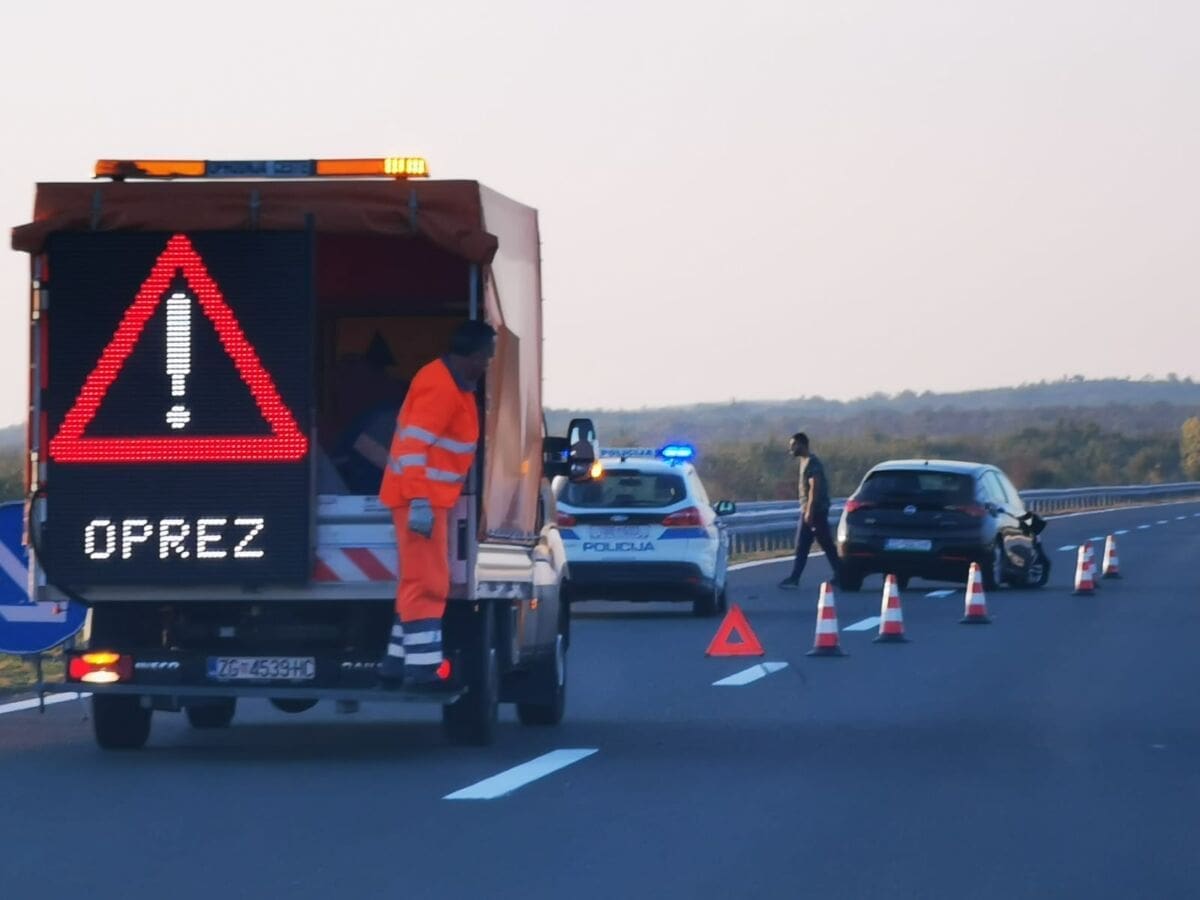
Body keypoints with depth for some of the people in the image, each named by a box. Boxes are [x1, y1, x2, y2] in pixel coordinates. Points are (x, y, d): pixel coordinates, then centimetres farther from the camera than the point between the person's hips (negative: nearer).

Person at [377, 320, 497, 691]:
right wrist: (419, 502, -30)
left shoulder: (451, 382, 13)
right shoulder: (441, 388, -20)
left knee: (419, 583, 15)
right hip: (422, 499, -11)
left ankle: (397, 662, 19)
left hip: (426, 497, 11)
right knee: (427, 583, -9)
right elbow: (413, 445, -26)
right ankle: (424, 668, -9)